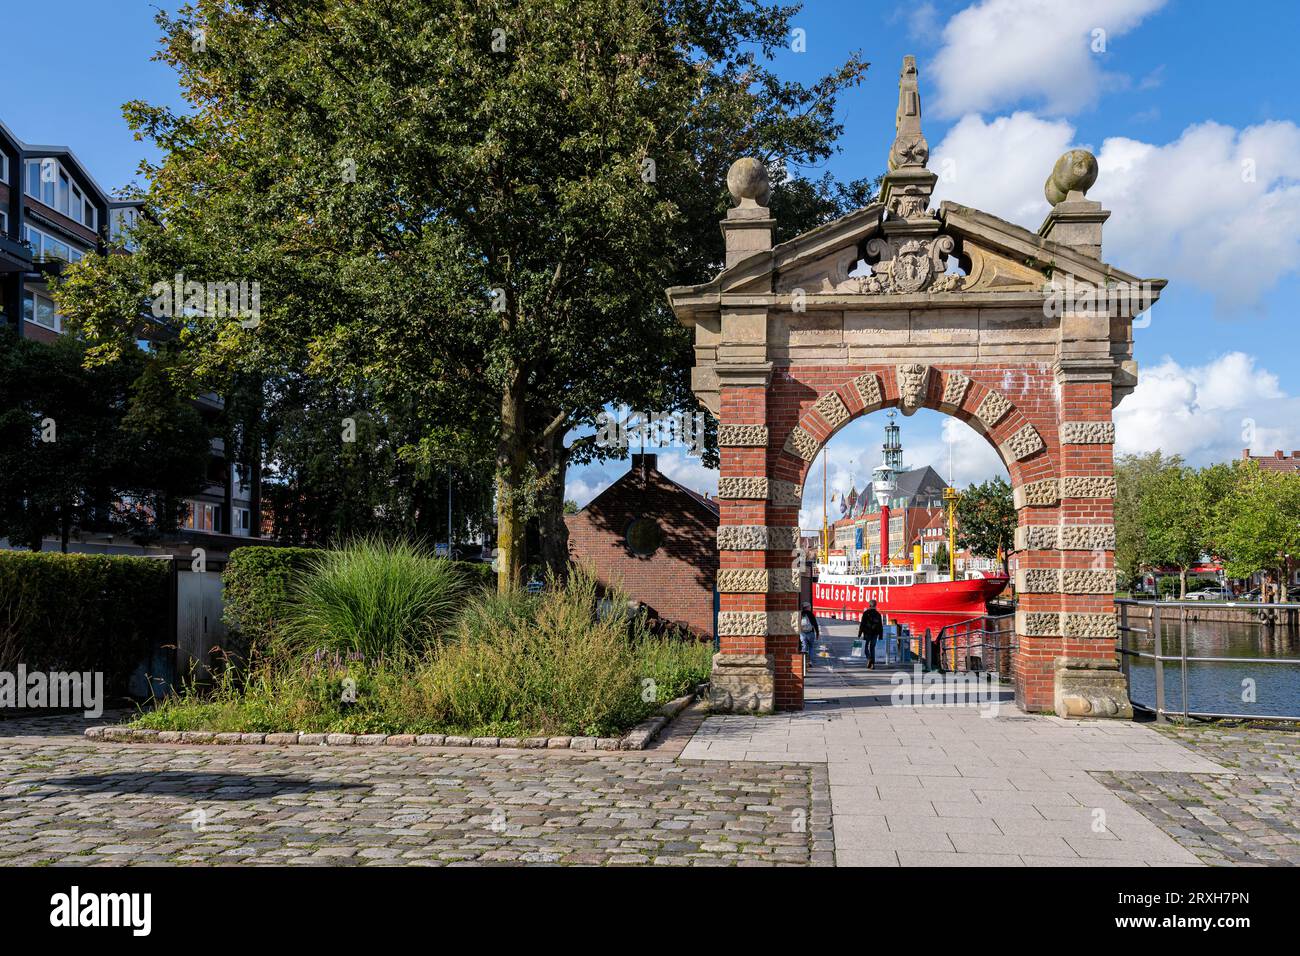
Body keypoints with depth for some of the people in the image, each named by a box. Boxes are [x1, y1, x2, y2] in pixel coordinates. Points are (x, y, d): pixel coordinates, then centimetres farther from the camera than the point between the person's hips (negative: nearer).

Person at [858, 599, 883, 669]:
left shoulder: (866, 613, -5)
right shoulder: (878, 614, 8)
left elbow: (862, 624, -8)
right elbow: (880, 625, 10)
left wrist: (859, 634, -5)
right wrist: (880, 635, 14)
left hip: (867, 633, -3)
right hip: (875, 634, 3)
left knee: (866, 647, 9)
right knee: (872, 648, 9)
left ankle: (869, 658, -17)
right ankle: (872, 664, 2)